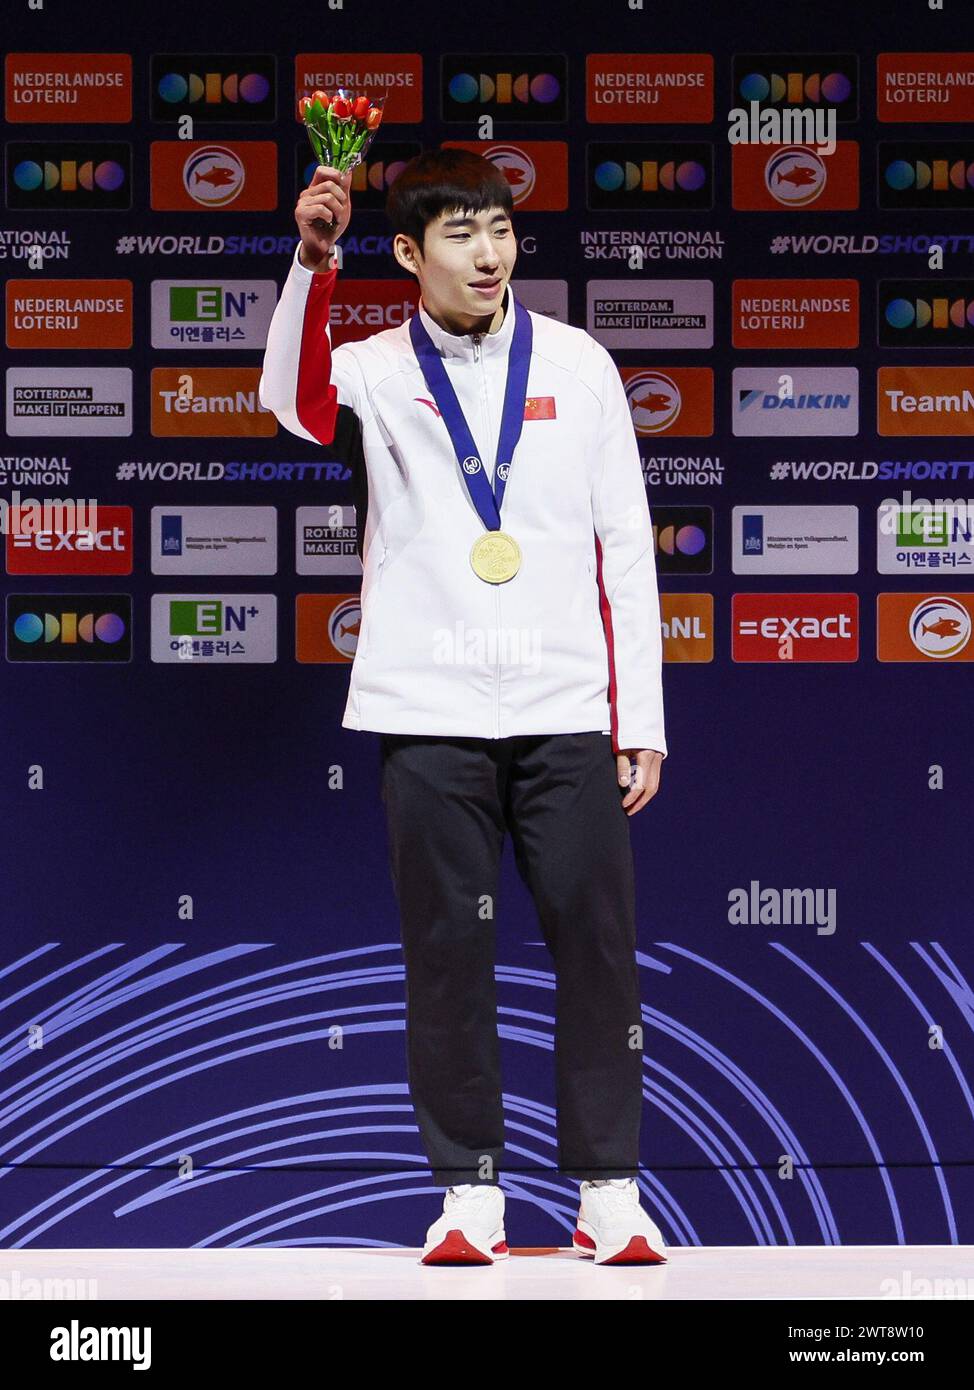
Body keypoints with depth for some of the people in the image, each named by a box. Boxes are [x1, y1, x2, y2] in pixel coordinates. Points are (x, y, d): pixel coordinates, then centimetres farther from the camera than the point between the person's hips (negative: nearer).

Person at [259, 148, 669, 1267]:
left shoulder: (578, 365, 7)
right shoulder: (377, 371, 4)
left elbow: (626, 545, 7)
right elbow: (294, 399, -21)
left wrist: (642, 722, 3)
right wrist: (313, 262, -37)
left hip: (566, 712, 1)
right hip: (428, 713, -1)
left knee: (596, 942, 0)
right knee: (445, 952, 3)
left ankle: (609, 1192, 9)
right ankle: (468, 1192, 12)